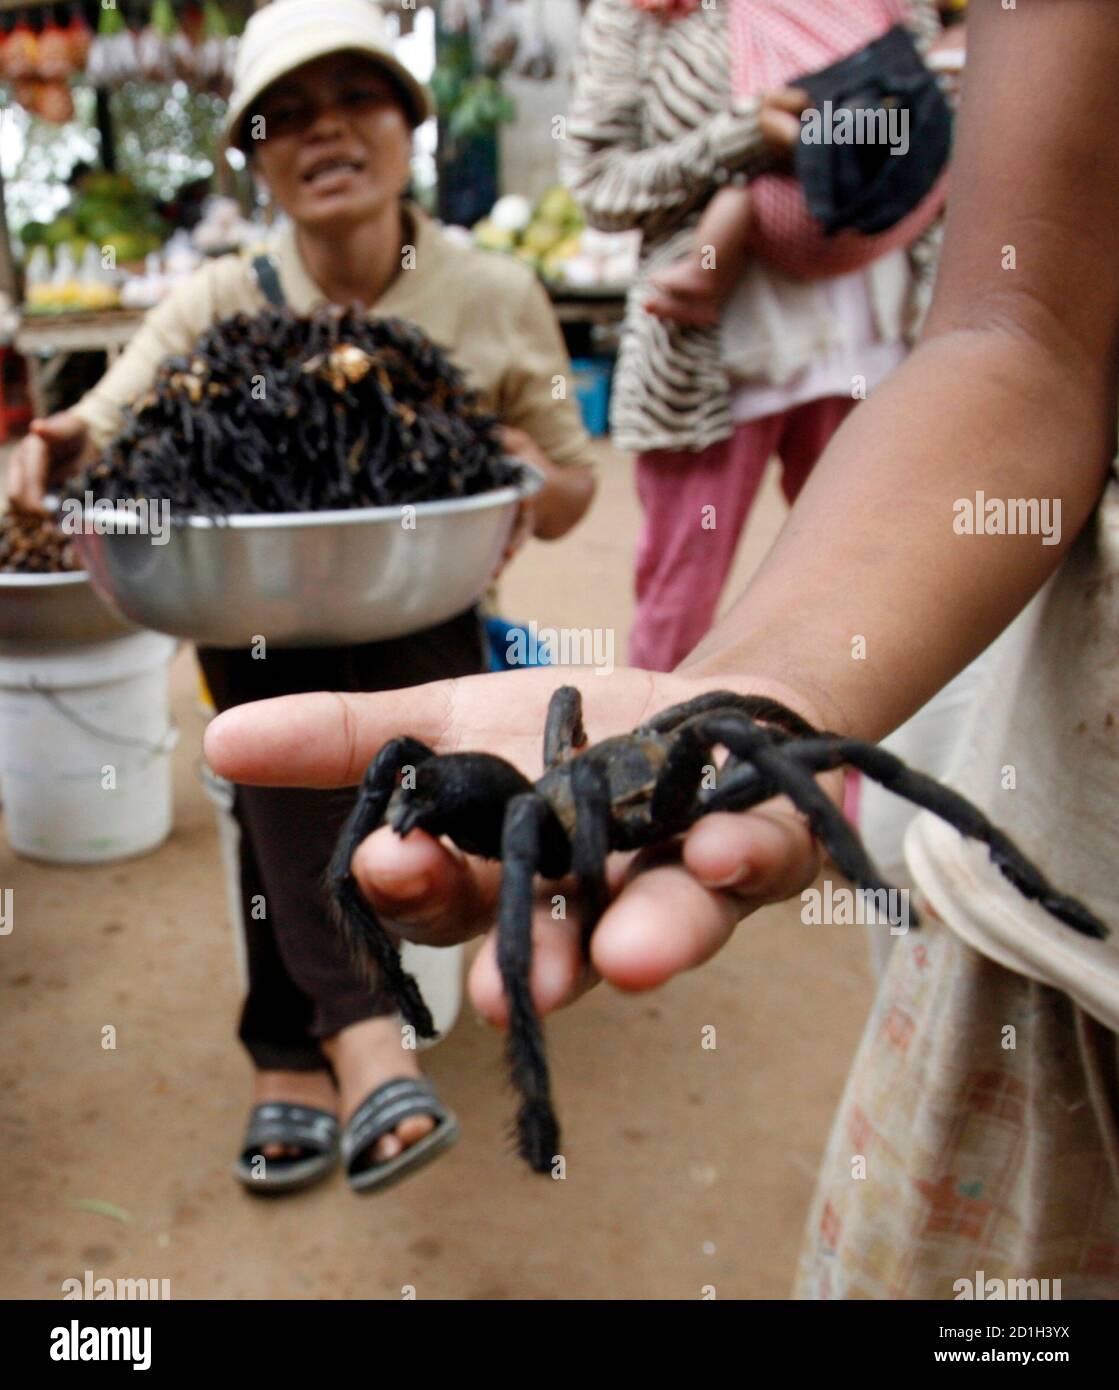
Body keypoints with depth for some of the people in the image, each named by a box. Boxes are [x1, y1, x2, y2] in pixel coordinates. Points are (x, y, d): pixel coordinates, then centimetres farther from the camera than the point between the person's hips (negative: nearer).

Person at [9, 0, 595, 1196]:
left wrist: (534, 479, -21)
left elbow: (568, 496, 3)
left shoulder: (497, 299, -2)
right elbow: (102, 431, -16)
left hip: (423, 632, 0)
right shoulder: (217, 307, -3)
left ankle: (293, 1057, -19)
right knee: (281, 697, -32)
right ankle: (363, 1033, -32)